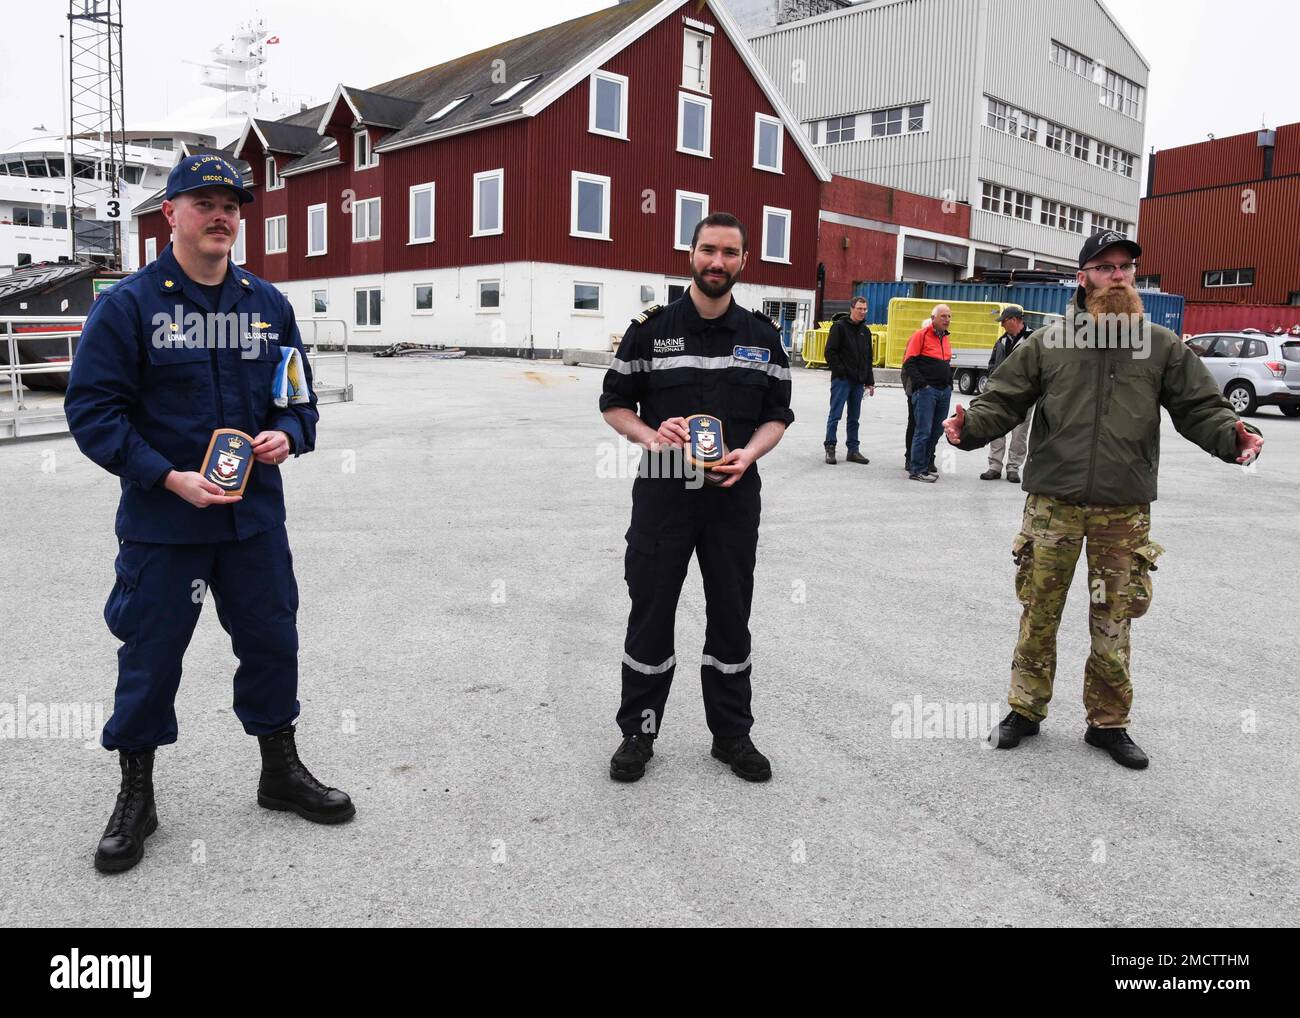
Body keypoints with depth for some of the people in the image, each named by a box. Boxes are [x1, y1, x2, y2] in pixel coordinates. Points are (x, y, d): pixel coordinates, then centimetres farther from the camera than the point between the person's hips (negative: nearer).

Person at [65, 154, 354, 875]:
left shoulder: (267, 303, 6)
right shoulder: (128, 304, -7)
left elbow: (299, 394, 12)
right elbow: (92, 409, -10)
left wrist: (286, 435, -10)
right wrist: (170, 478, -19)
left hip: (255, 516, 4)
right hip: (160, 520, -4)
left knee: (272, 643, 14)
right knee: (150, 657, 7)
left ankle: (281, 772, 34)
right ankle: (136, 795, 28)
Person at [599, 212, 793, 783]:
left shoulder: (762, 337, 6)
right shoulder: (651, 329, 0)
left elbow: (777, 416, 9)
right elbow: (614, 404, 5)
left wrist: (748, 453, -12)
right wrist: (651, 435, -15)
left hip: (734, 497, 2)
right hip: (663, 494, -1)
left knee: (731, 617, 11)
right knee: (650, 614, 7)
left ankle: (731, 733, 27)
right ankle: (638, 731, 24)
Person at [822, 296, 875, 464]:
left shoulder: (865, 331, 16)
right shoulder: (839, 326, -4)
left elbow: (868, 358, 20)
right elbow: (830, 352, -10)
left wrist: (869, 381, 15)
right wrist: (840, 371, -15)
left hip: (858, 381, 6)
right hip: (842, 380, -6)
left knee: (854, 417, 10)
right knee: (835, 415, -4)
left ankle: (853, 450, 14)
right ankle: (830, 448, 2)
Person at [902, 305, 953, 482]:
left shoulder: (945, 338, 18)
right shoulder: (921, 335, -6)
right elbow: (908, 362, -11)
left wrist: (949, 384, 15)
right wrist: (922, 384, -15)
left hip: (944, 391, 8)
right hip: (926, 391, -8)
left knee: (936, 431, 9)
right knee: (923, 431, -8)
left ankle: (926, 464, 19)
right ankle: (917, 470, -4)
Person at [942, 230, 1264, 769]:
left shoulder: (1162, 345, 6)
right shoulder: (1048, 341, 3)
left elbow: (1200, 407, 6)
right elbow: (1004, 400, 1)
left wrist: (1231, 435, -15)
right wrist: (970, 426, -18)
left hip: (1125, 511, 1)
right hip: (1052, 503, -1)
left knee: (1114, 622, 8)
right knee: (1039, 613, 8)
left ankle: (1108, 723, 25)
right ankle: (1025, 710, 25)